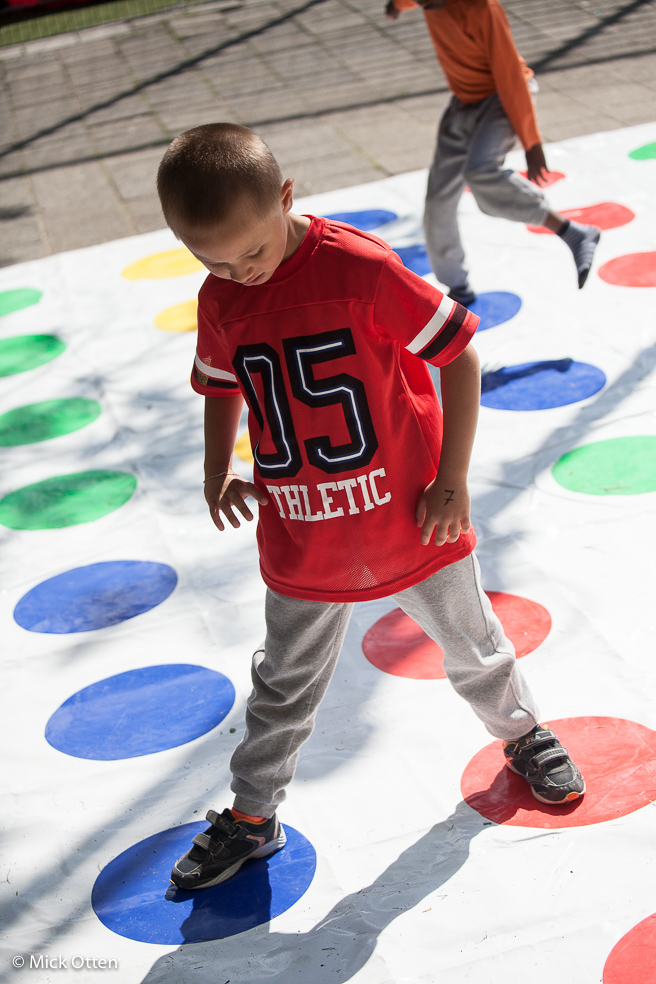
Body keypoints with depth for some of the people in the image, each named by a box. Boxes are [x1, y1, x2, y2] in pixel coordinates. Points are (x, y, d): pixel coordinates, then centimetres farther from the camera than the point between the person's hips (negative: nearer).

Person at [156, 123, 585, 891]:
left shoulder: (362, 267, -22)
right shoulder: (219, 301, -6)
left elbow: (459, 356, -14)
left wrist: (453, 479, -12)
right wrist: (217, 473, -3)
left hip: (410, 520, -3)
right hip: (301, 545, 3)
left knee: (471, 647, 20)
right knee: (284, 687, 16)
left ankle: (522, 734, 47)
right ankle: (250, 816, 34)